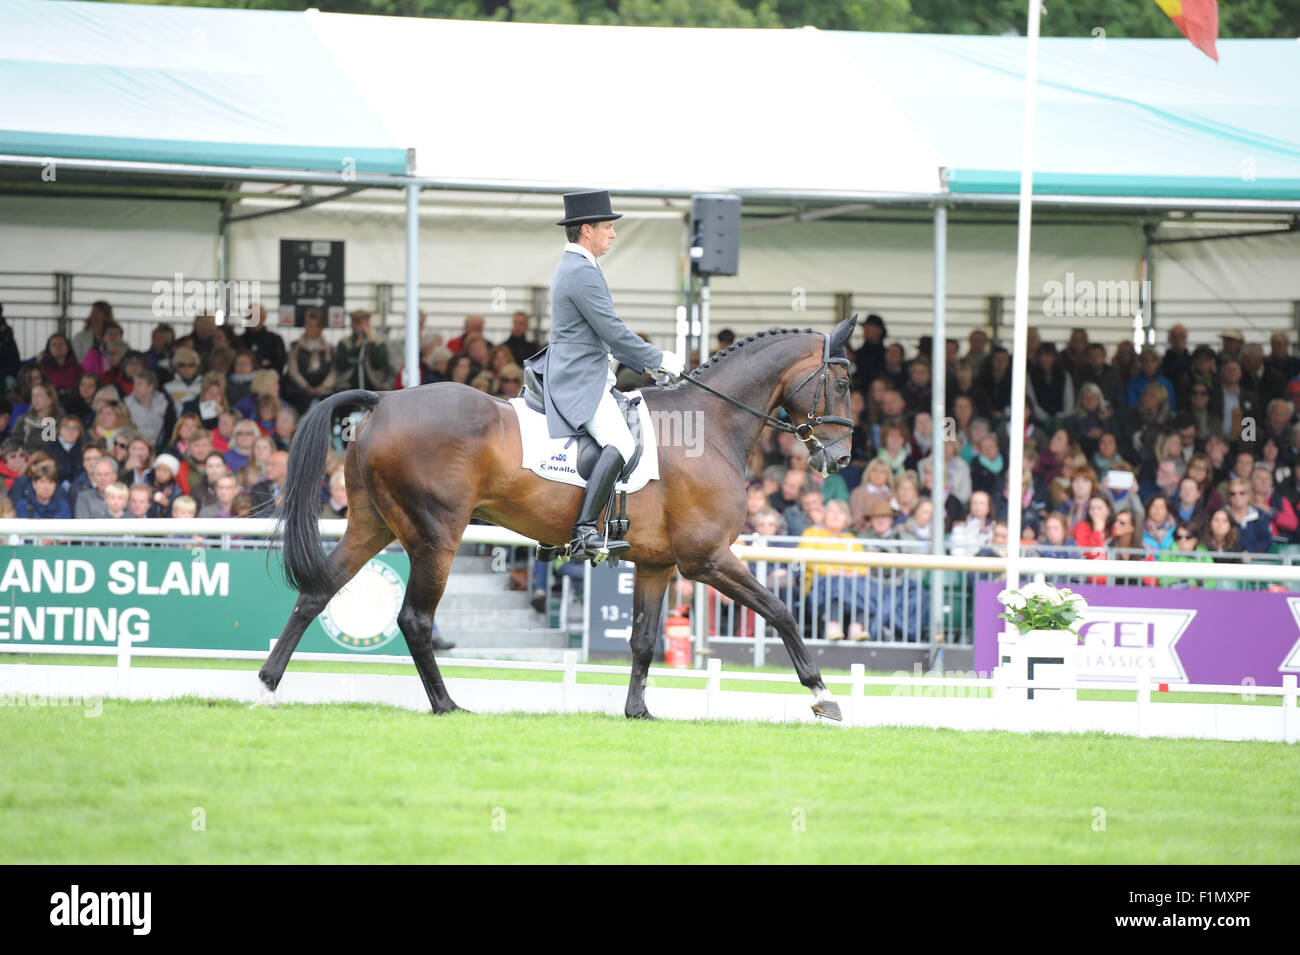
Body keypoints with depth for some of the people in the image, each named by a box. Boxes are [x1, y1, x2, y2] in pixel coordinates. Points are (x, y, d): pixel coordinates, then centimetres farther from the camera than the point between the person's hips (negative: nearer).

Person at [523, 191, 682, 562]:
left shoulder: (571, 267, 18)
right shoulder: (582, 273, -16)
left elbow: (601, 331, 26)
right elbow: (613, 331, -18)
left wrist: (645, 361, 23)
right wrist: (658, 360, -8)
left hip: (580, 375, 11)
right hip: (580, 382, -11)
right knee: (621, 444, -27)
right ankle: (584, 532, -38)